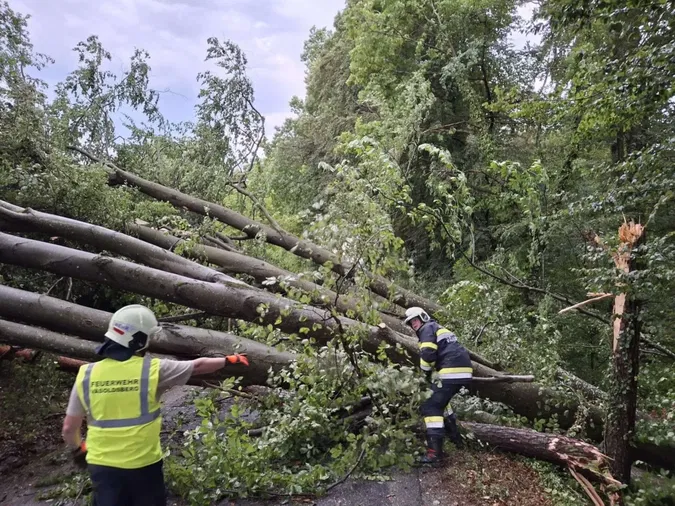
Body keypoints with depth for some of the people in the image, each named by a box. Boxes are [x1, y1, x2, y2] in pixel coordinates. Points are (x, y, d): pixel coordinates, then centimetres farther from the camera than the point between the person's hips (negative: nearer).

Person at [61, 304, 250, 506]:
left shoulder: (86, 375, -5)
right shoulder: (152, 370, -14)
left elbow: (69, 427, 1)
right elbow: (198, 366, -1)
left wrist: (77, 449, 22)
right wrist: (229, 360, 15)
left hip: (102, 465, 2)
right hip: (143, 464, -2)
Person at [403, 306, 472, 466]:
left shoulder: (427, 328, 1)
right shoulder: (438, 328, 29)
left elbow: (428, 354, -14)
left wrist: (426, 371, 3)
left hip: (452, 371, -10)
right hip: (463, 369, 10)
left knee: (431, 407, -9)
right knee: (441, 400, 30)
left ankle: (435, 453, -16)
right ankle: (455, 436, 35)